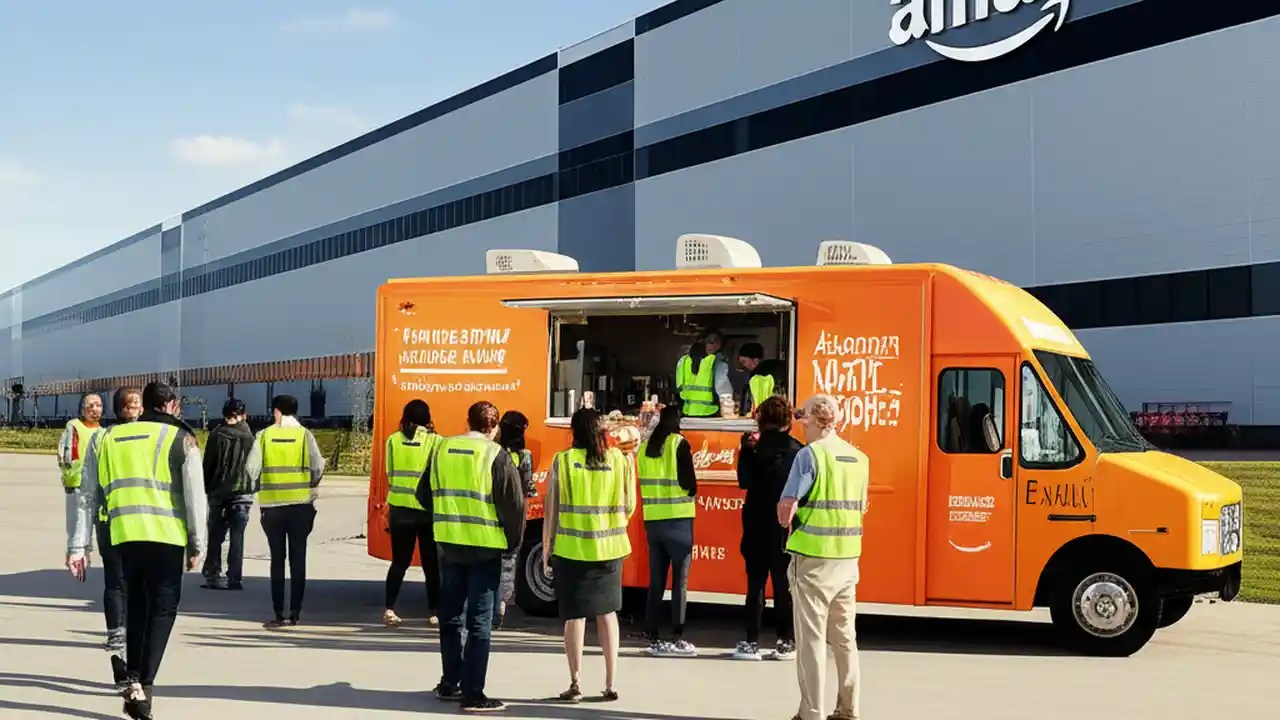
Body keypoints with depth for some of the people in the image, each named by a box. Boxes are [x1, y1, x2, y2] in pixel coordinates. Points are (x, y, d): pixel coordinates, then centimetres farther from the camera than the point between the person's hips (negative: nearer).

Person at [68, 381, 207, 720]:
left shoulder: (109, 438, 15)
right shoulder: (181, 438, 4)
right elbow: (195, 497, 0)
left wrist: (79, 545, 11)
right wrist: (197, 545, 7)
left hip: (125, 535, 4)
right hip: (166, 536, -3)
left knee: (135, 606, 18)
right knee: (162, 609, 5)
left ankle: (134, 681, 12)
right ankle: (145, 688, -5)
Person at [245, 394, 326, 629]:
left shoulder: (264, 436, -2)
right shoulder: (304, 435, -3)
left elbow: (251, 469, -3)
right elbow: (319, 467, -6)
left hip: (272, 504, 0)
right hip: (301, 504, 0)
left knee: (277, 559, 7)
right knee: (298, 558, 7)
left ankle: (279, 613, 6)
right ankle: (295, 612, 6)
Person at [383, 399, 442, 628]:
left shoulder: (393, 440, 3)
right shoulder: (435, 441, -5)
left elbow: (390, 476, 7)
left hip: (400, 508, 2)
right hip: (427, 508, -2)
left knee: (399, 561, 10)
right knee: (431, 563, 8)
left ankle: (389, 609, 2)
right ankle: (434, 612, 11)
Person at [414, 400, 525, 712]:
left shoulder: (442, 449, 4)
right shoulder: (496, 455, -11)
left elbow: (424, 494, 12)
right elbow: (514, 503, -13)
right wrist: (512, 541, 0)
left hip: (448, 543, 5)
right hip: (485, 546, -5)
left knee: (450, 615, 18)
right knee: (480, 622, 1)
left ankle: (449, 683, 28)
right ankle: (473, 693, 0)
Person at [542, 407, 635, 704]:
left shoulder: (563, 460, -5)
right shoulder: (619, 459, 1)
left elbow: (551, 510, -4)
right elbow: (628, 507, 4)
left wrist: (546, 550, 4)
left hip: (571, 548, -2)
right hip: (610, 548, 2)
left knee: (575, 615, 5)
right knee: (607, 611, 15)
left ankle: (576, 684, 6)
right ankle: (611, 683, 15)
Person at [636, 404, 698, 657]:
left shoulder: (645, 447, 10)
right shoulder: (679, 444, -7)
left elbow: (644, 484, 12)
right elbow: (689, 484, -11)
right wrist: (691, 493, 9)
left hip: (652, 520, 5)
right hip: (678, 520, -5)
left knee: (656, 581, 8)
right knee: (680, 581, -1)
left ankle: (653, 638, 8)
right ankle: (677, 638, -3)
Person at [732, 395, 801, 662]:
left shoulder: (758, 450, -11)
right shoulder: (797, 450, -3)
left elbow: (745, 481, -5)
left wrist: (746, 449, -1)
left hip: (759, 529, -2)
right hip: (788, 529, 2)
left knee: (756, 584, 4)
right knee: (784, 585, 9)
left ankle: (752, 642, 5)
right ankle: (786, 642, 10)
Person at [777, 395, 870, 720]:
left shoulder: (810, 455, -11)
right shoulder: (859, 458, 9)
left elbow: (786, 506, -14)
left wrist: (788, 522, 5)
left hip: (814, 556, -6)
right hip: (848, 557, 6)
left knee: (811, 637, -1)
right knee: (844, 636, 14)